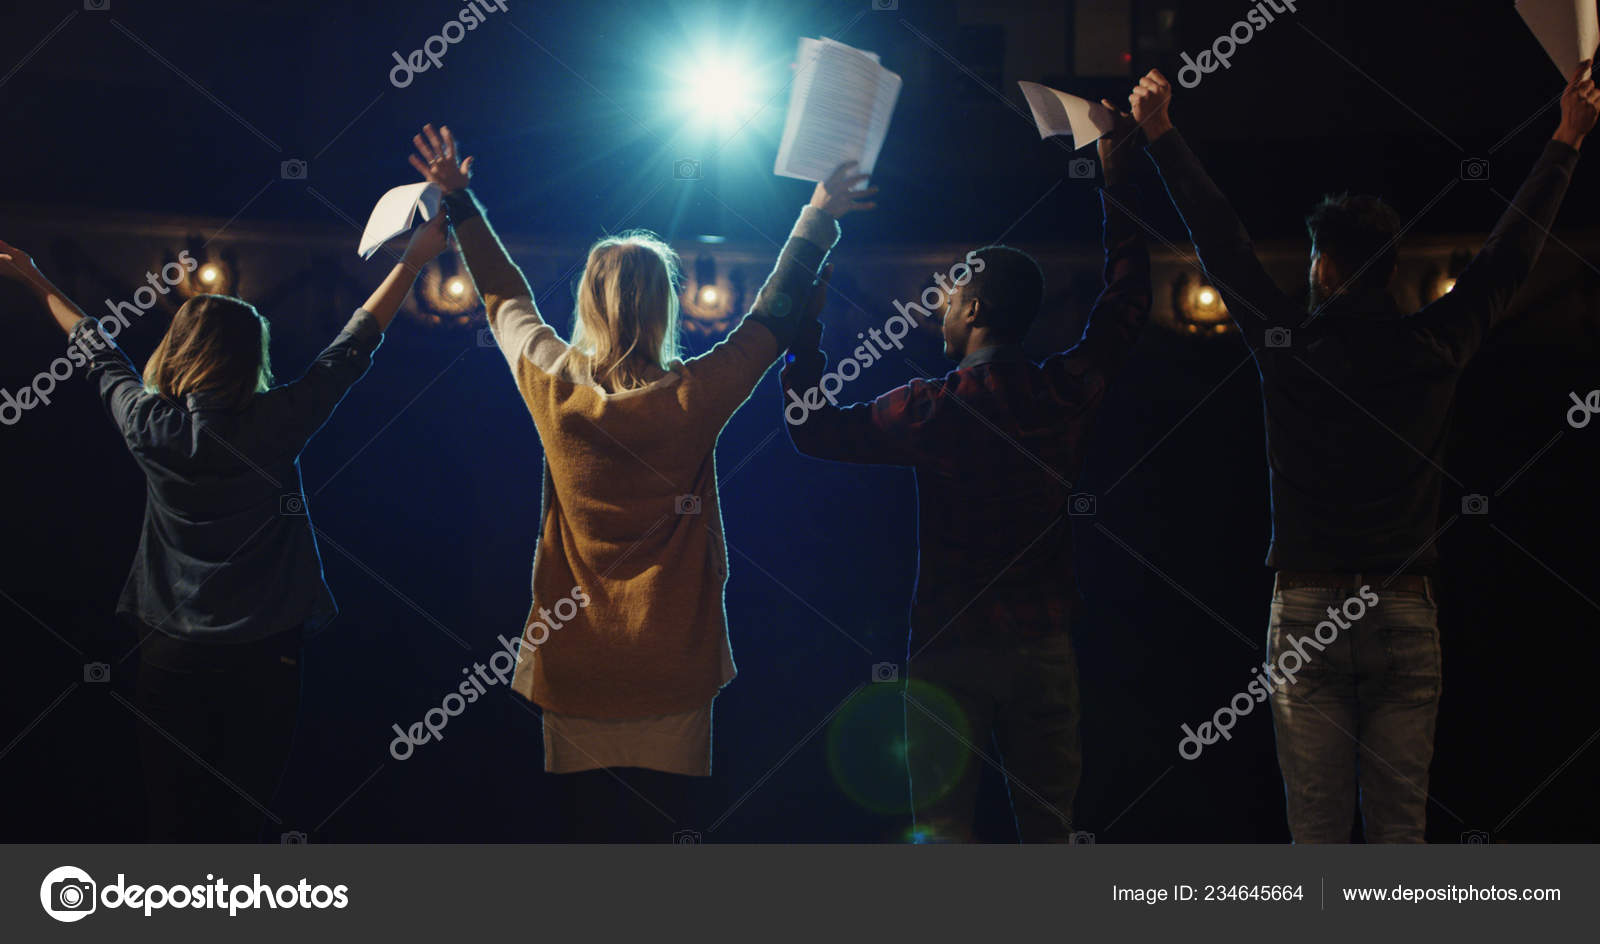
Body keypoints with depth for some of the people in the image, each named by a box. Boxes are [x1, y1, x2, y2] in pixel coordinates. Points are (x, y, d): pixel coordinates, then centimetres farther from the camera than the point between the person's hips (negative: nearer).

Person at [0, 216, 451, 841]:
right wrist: (414, 259, 8)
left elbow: (97, 353, 13)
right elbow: (352, 348, -1)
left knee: (174, 822, 9)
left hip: (171, 658, 2)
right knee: (240, 824, 6)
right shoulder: (275, 425, -10)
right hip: (264, 656, -2)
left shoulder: (150, 427, -5)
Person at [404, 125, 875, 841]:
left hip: (573, 668, 2)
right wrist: (817, 219, 17)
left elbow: (504, 297, 13)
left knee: (593, 826, 9)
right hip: (671, 674, -2)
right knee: (663, 828, 5)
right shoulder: (693, 399, -11)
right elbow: (773, 317, 5)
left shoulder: (552, 387, -6)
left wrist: (460, 202, 27)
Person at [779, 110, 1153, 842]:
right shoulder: (1067, 391, -1)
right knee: (1049, 823, 12)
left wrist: (805, 328, 5)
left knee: (943, 824, 4)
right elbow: (1127, 297, 14)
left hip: (950, 646, -4)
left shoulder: (937, 408, -12)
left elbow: (814, 428, -4)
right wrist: (1115, 177, 22)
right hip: (1045, 643, 4)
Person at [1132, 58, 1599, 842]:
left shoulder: (1287, 346, -2)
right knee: (1400, 821, 6)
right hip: (1406, 612, 2)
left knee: (1316, 823, 2)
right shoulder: (1432, 349, 2)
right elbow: (1511, 254, 15)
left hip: (1306, 611, -1)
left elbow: (1220, 240, 8)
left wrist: (1160, 135, 19)